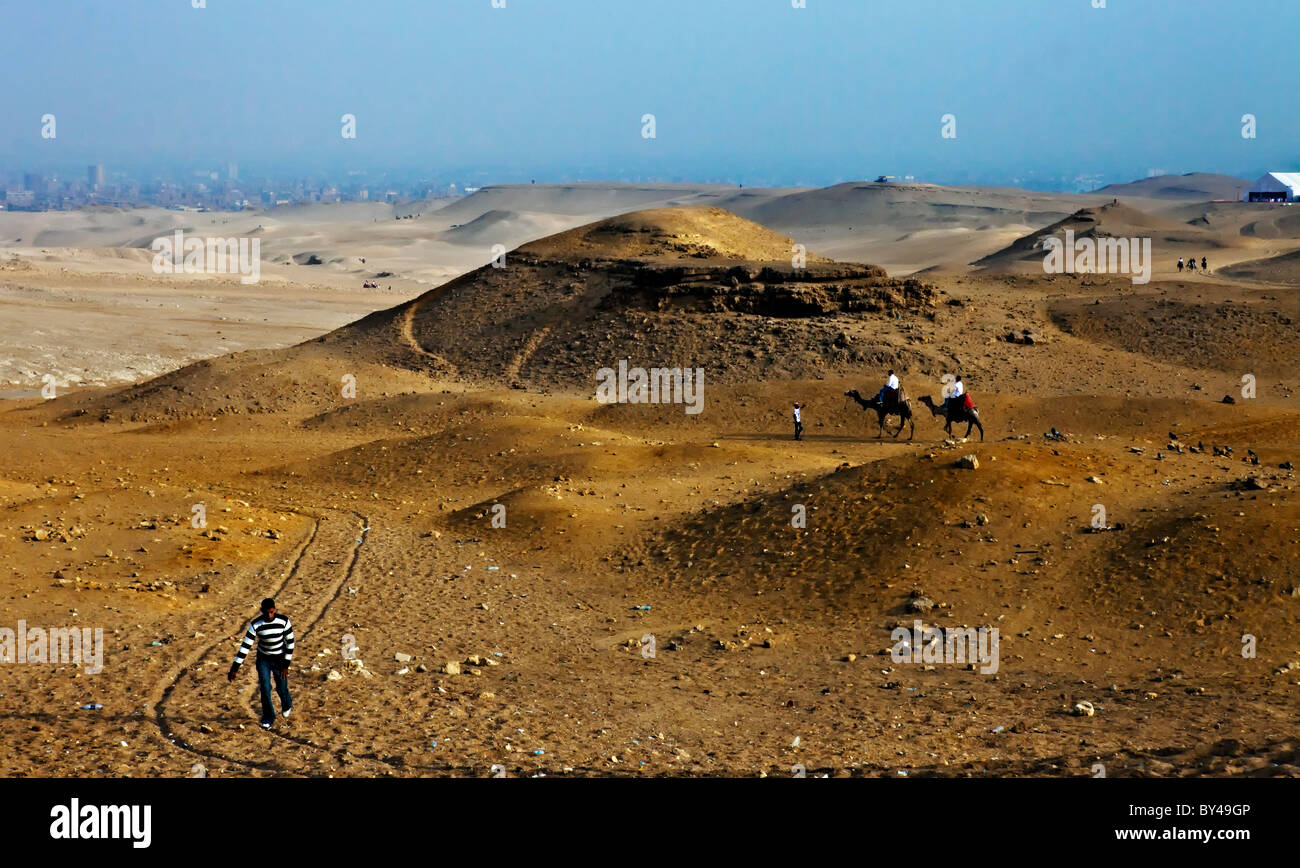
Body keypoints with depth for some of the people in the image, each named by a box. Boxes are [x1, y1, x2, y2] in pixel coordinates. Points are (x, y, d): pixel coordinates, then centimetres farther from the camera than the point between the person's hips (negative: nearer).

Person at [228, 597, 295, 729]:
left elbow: (290, 642, -11)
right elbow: (245, 646, -18)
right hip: (263, 659, 0)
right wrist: (234, 668, -22)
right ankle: (268, 718, 11)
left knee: (281, 688, 9)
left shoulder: (284, 621, -20)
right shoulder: (256, 624, -20)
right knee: (265, 688, -8)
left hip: (280, 659, 0)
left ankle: (287, 704, 44)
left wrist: (286, 665, -13)